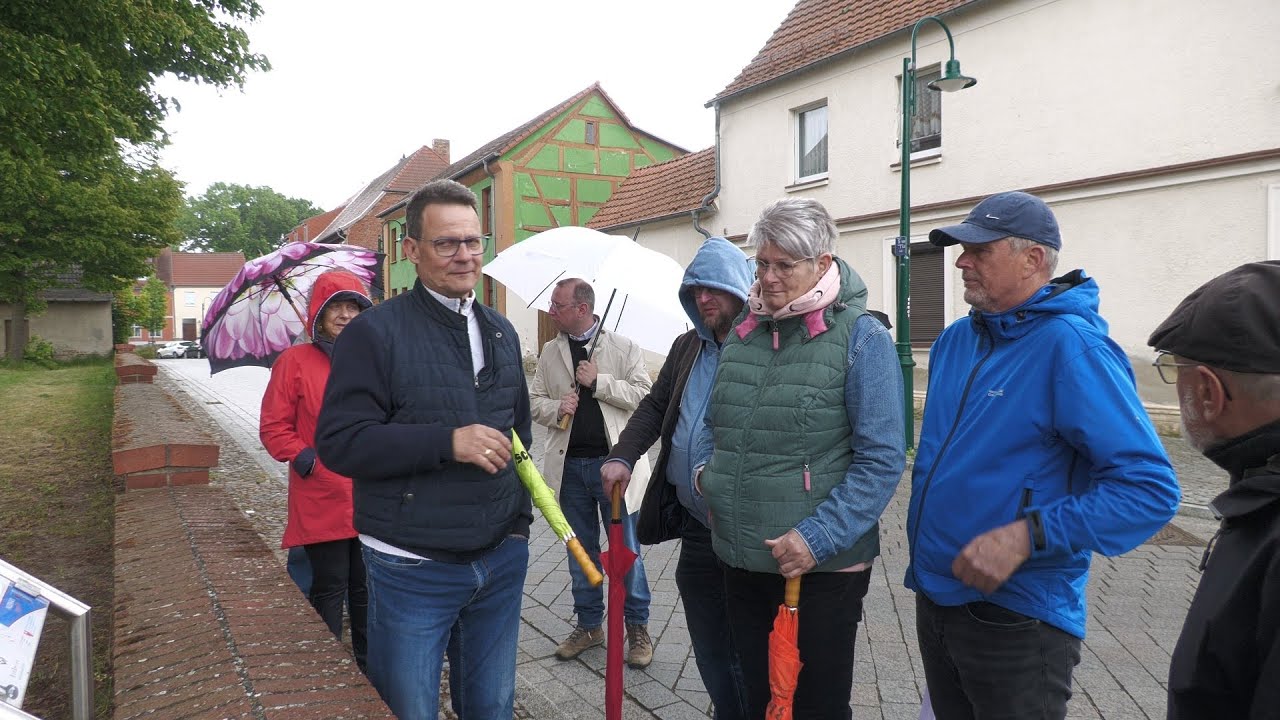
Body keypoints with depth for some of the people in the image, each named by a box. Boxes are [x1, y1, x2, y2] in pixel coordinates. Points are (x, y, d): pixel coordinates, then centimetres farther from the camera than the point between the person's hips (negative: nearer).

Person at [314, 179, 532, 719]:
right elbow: (339, 441, -17)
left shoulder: (501, 332, 11)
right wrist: (447, 441, -25)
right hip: (413, 568, -5)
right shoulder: (375, 332, -10)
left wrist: (521, 514, 12)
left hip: (502, 559, 6)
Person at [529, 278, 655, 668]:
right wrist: (556, 410, -9)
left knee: (626, 550, 4)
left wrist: (599, 382, -14)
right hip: (570, 464, 4)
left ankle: (638, 627, 20)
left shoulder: (624, 348, -2)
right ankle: (589, 624, 28)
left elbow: (645, 395, -8)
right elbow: (534, 400, 12)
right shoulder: (550, 352, 9)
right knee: (581, 550, 14)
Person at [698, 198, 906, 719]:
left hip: (822, 568, -5)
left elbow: (882, 460, -15)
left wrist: (818, 537, -21)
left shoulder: (860, 337, -10)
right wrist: (707, 475, 2)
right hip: (740, 561, 5)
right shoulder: (741, 334, 8)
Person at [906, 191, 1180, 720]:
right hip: (933, 595, 7)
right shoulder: (954, 340, 4)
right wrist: (925, 540, 12)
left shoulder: (1071, 346, -19)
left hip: (1016, 616, -7)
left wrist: (1025, 536, -30)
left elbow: (1150, 488, -23)